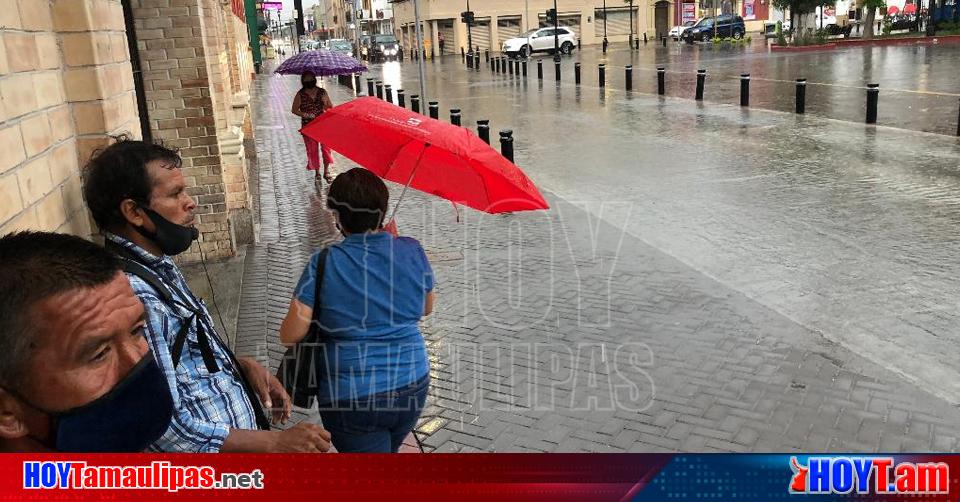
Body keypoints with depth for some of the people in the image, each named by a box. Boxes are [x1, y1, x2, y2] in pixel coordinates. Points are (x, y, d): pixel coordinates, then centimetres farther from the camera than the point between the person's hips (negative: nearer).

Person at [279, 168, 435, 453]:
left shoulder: (324, 263, -15)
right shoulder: (412, 251, -5)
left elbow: (290, 335, -15)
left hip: (351, 398, -4)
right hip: (412, 387, 4)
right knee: (388, 450, 28)